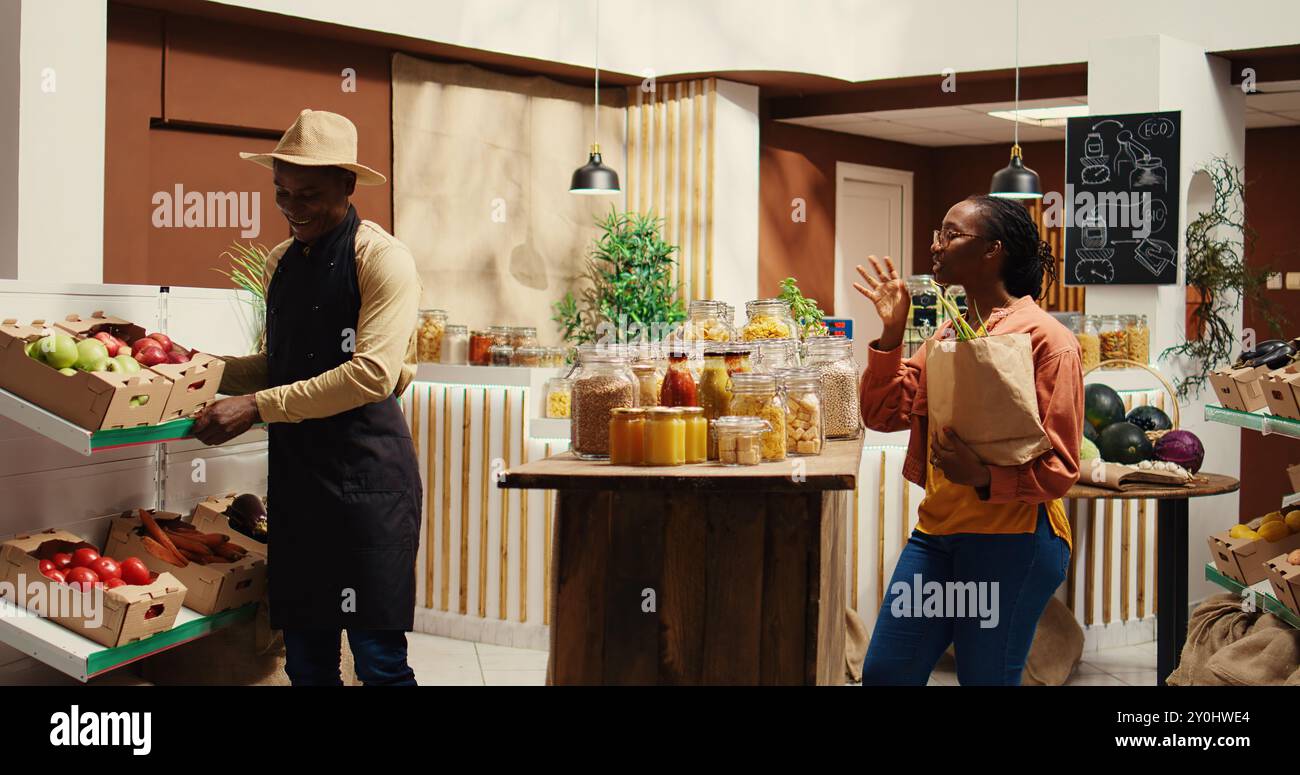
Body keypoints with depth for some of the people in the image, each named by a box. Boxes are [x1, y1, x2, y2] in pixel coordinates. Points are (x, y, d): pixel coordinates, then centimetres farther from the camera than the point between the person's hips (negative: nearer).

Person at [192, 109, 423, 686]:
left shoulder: (381, 258, -8)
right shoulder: (281, 263, 15)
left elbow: (373, 374, -19)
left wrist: (257, 407, -18)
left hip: (366, 475, -7)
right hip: (294, 475, 7)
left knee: (378, 658, -4)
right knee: (304, 658, 11)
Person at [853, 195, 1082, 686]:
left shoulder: (1045, 339, -9)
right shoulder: (946, 334, 14)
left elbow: (1059, 468, -12)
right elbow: (884, 413, 11)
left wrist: (984, 479, -28)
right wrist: (892, 333, 1)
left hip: (1013, 539, -7)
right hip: (937, 531, 7)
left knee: (985, 676, 4)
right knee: (884, 672, 9)